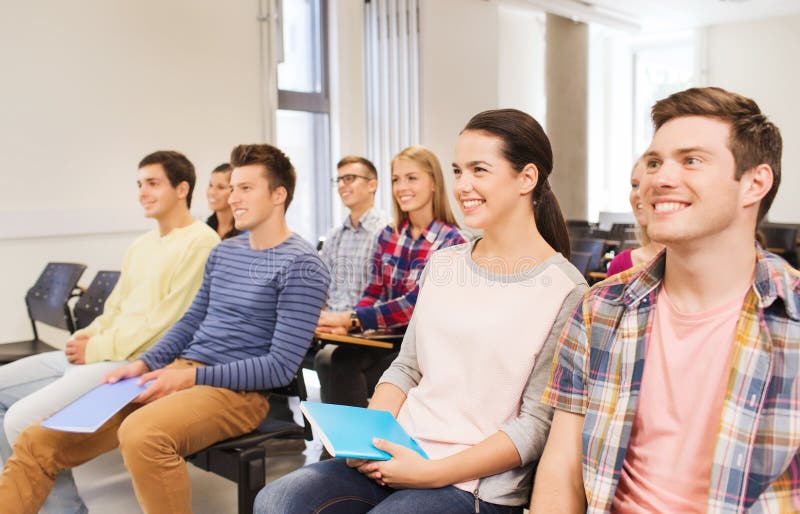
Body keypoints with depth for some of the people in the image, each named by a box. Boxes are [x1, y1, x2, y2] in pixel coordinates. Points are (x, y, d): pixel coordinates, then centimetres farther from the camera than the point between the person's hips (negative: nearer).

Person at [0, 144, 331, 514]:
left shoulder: (301, 267, -9)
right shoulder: (223, 251, 16)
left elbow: (282, 367, -14)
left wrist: (191, 377, -17)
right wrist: (144, 364, 4)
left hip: (238, 391, -7)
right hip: (180, 373, 8)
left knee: (140, 435, -38)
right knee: (39, 441, -3)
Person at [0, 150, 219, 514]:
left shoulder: (200, 244, -12)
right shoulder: (140, 245, 18)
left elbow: (167, 322, -18)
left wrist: (98, 349, -12)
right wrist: (87, 336, 1)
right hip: (94, 354, 10)